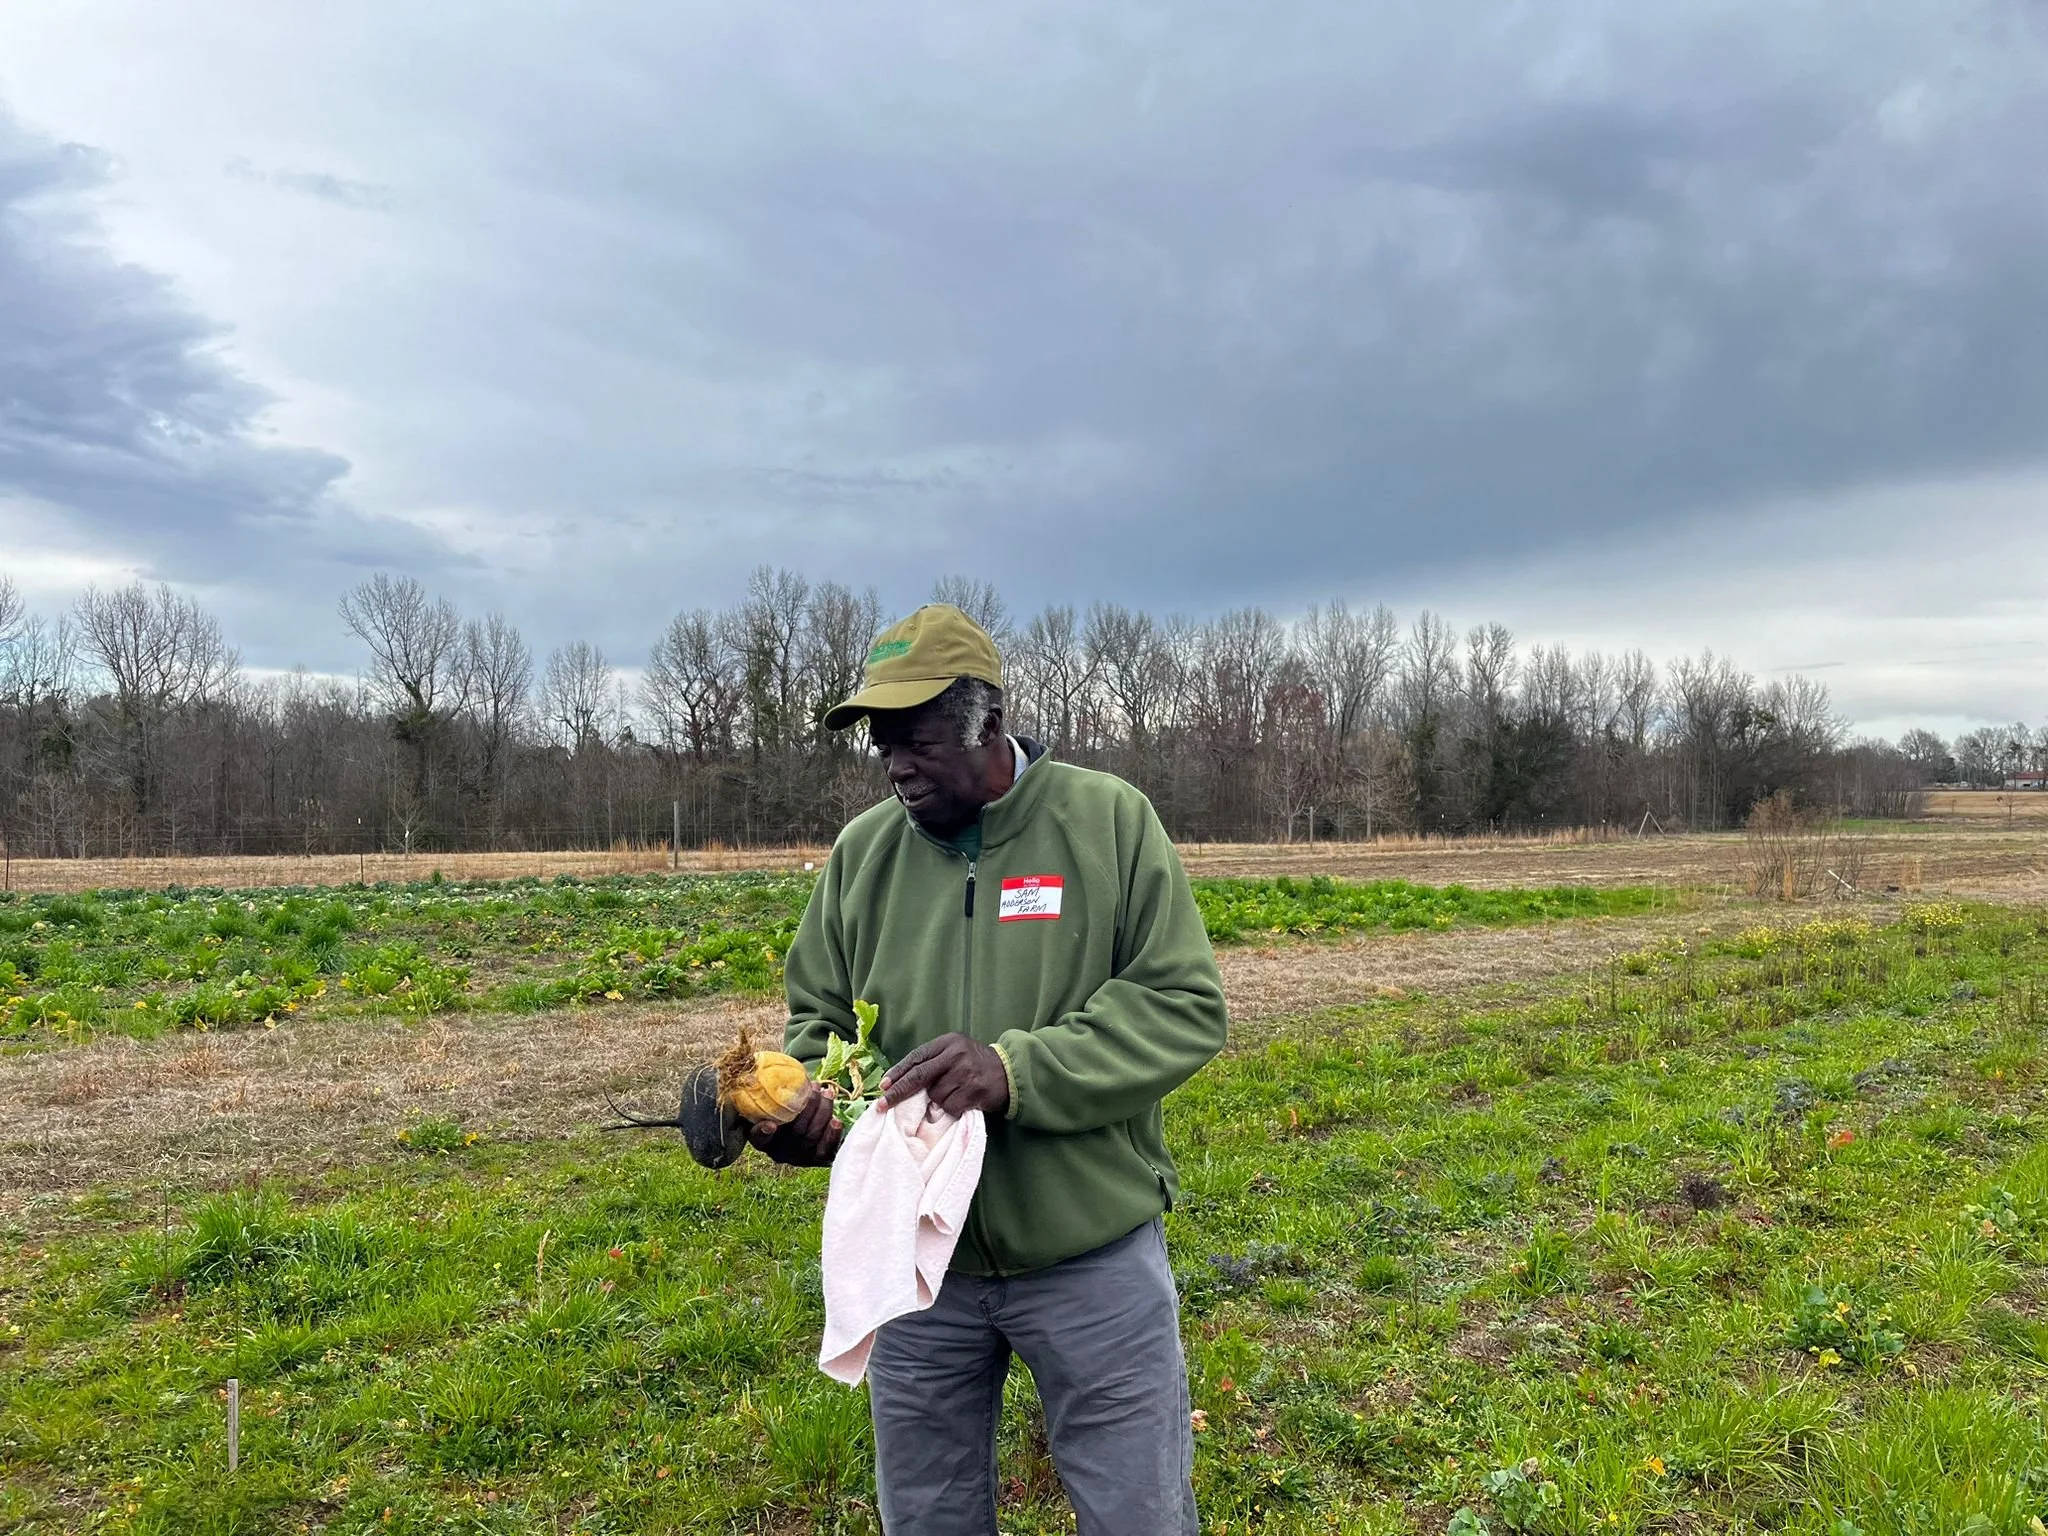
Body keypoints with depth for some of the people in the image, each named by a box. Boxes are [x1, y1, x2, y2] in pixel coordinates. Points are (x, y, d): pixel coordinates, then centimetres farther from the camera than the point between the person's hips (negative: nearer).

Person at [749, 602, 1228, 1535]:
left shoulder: (1110, 820, -9)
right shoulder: (862, 850, 1)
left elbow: (1185, 1007, -13)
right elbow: (818, 1015, 8)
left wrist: (1018, 1070, -25)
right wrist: (800, 1095, -14)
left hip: (1092, 1251, -3)